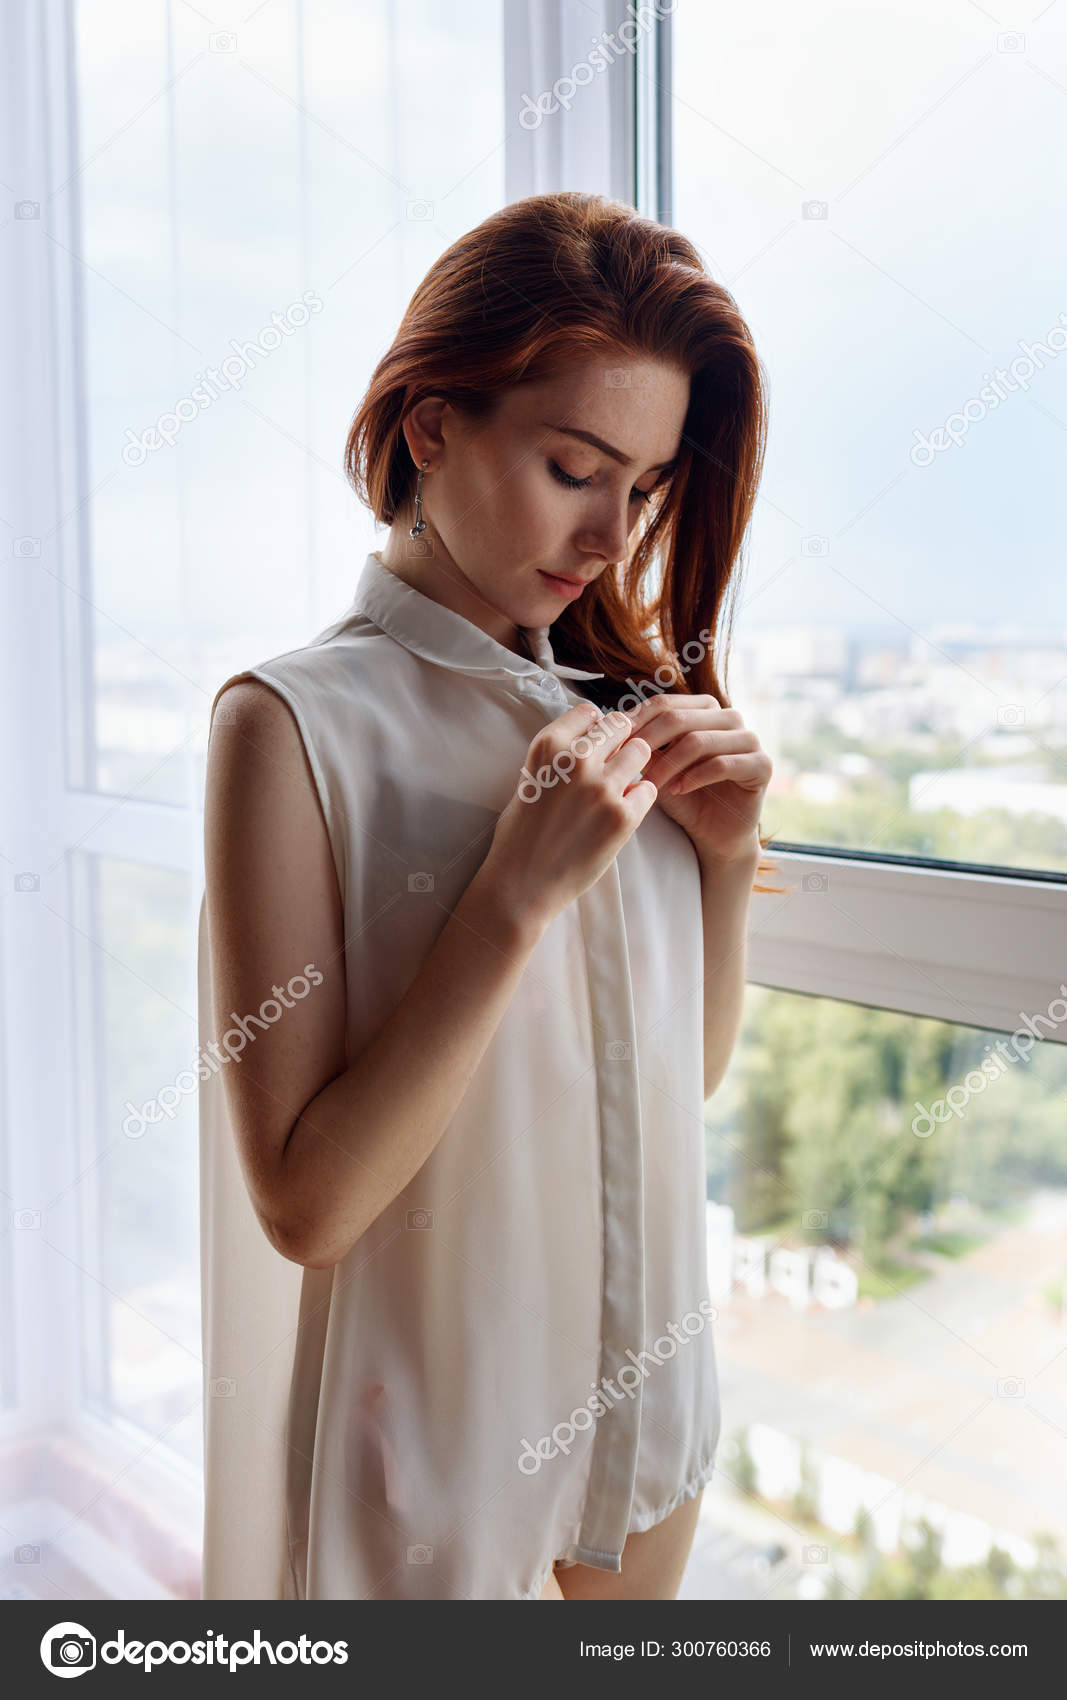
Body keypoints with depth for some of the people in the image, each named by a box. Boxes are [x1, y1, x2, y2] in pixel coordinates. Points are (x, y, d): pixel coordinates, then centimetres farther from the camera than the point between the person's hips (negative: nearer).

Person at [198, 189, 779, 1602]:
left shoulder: (619, 702, 0)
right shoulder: (294, 723, -18)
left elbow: (692, 1070, 6)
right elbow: (305, 1202, -22)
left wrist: (726, 852, -9)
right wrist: (518, 892, -26)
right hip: (436, 1454, -6)